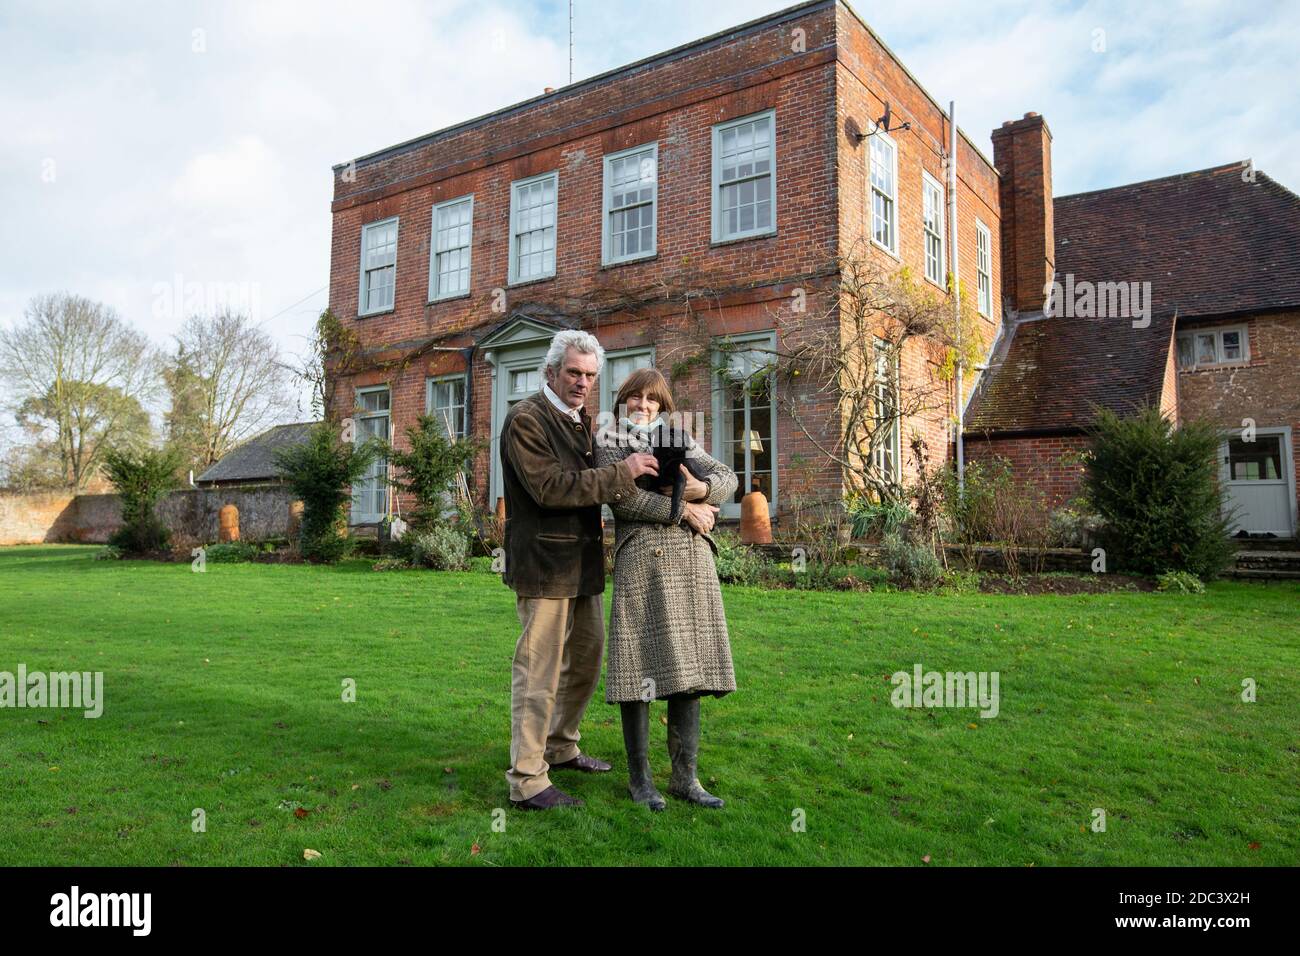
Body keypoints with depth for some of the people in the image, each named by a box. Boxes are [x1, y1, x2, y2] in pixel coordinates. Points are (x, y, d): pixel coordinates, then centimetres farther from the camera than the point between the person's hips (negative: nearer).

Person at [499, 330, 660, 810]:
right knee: (539, 670, -5)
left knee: (587, 655, 19)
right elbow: (549, 487, -21)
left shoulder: (583, 421, 16)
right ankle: (526, 780, 6)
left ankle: (560, 747, 37)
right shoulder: (526, 419, -11)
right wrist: (621, 473, -21)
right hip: (544, 562, -9)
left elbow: (598, 483, 19)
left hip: (582, 562, 9)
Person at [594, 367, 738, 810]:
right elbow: (621, 496, -8)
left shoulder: (680, 439, 22)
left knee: (687, 667, 5)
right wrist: (682, 510, -9)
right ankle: (639, 776, 12)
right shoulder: (609, 438, 9)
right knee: (640, 664, -3)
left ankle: (685, 777, 14)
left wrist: (703, 489, -9)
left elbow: (728, 478, 13)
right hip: (642, 559, -4)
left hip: (692, 562, 4)